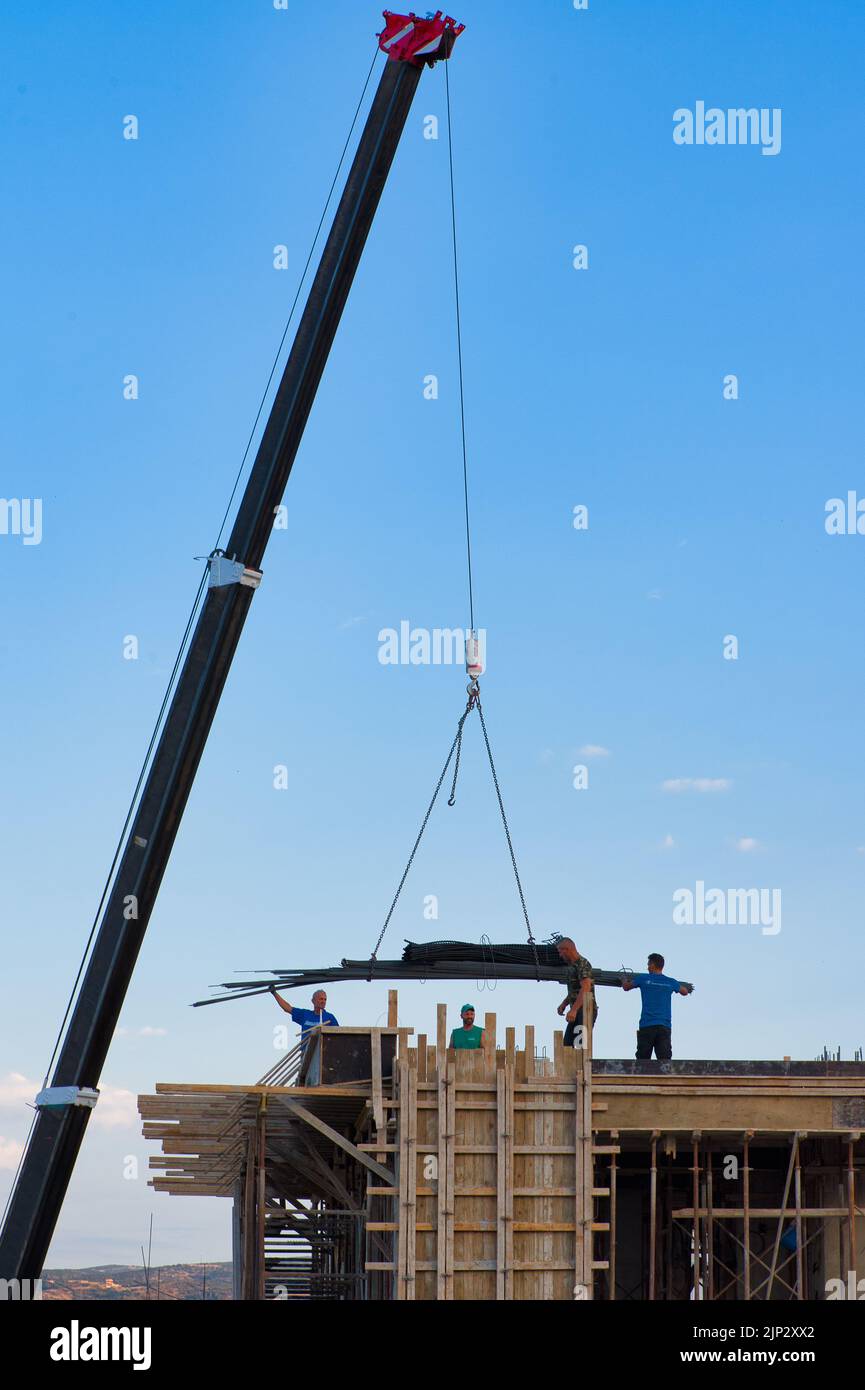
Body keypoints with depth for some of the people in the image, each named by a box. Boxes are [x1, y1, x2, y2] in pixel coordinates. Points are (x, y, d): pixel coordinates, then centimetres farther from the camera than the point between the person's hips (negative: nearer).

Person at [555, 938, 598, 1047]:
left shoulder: (582, 963, -14)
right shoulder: (573, 965, 17)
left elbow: (585, 989, -25)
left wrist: (574, 1010, -32)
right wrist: (564, 1004, 15)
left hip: (586, 1010, -10)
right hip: (577, 1011, 10)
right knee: (567, 1043, 7)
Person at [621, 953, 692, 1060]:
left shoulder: (643, 979, 2)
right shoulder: (671, 983, 9)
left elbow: (626, 987, 20)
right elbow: (685, 991, 30)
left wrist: (624, 978, 43)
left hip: (646, 1026, -2)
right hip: (665, 1027, 2)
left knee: (643, 1060, 4)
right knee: (664, 1060, -6)